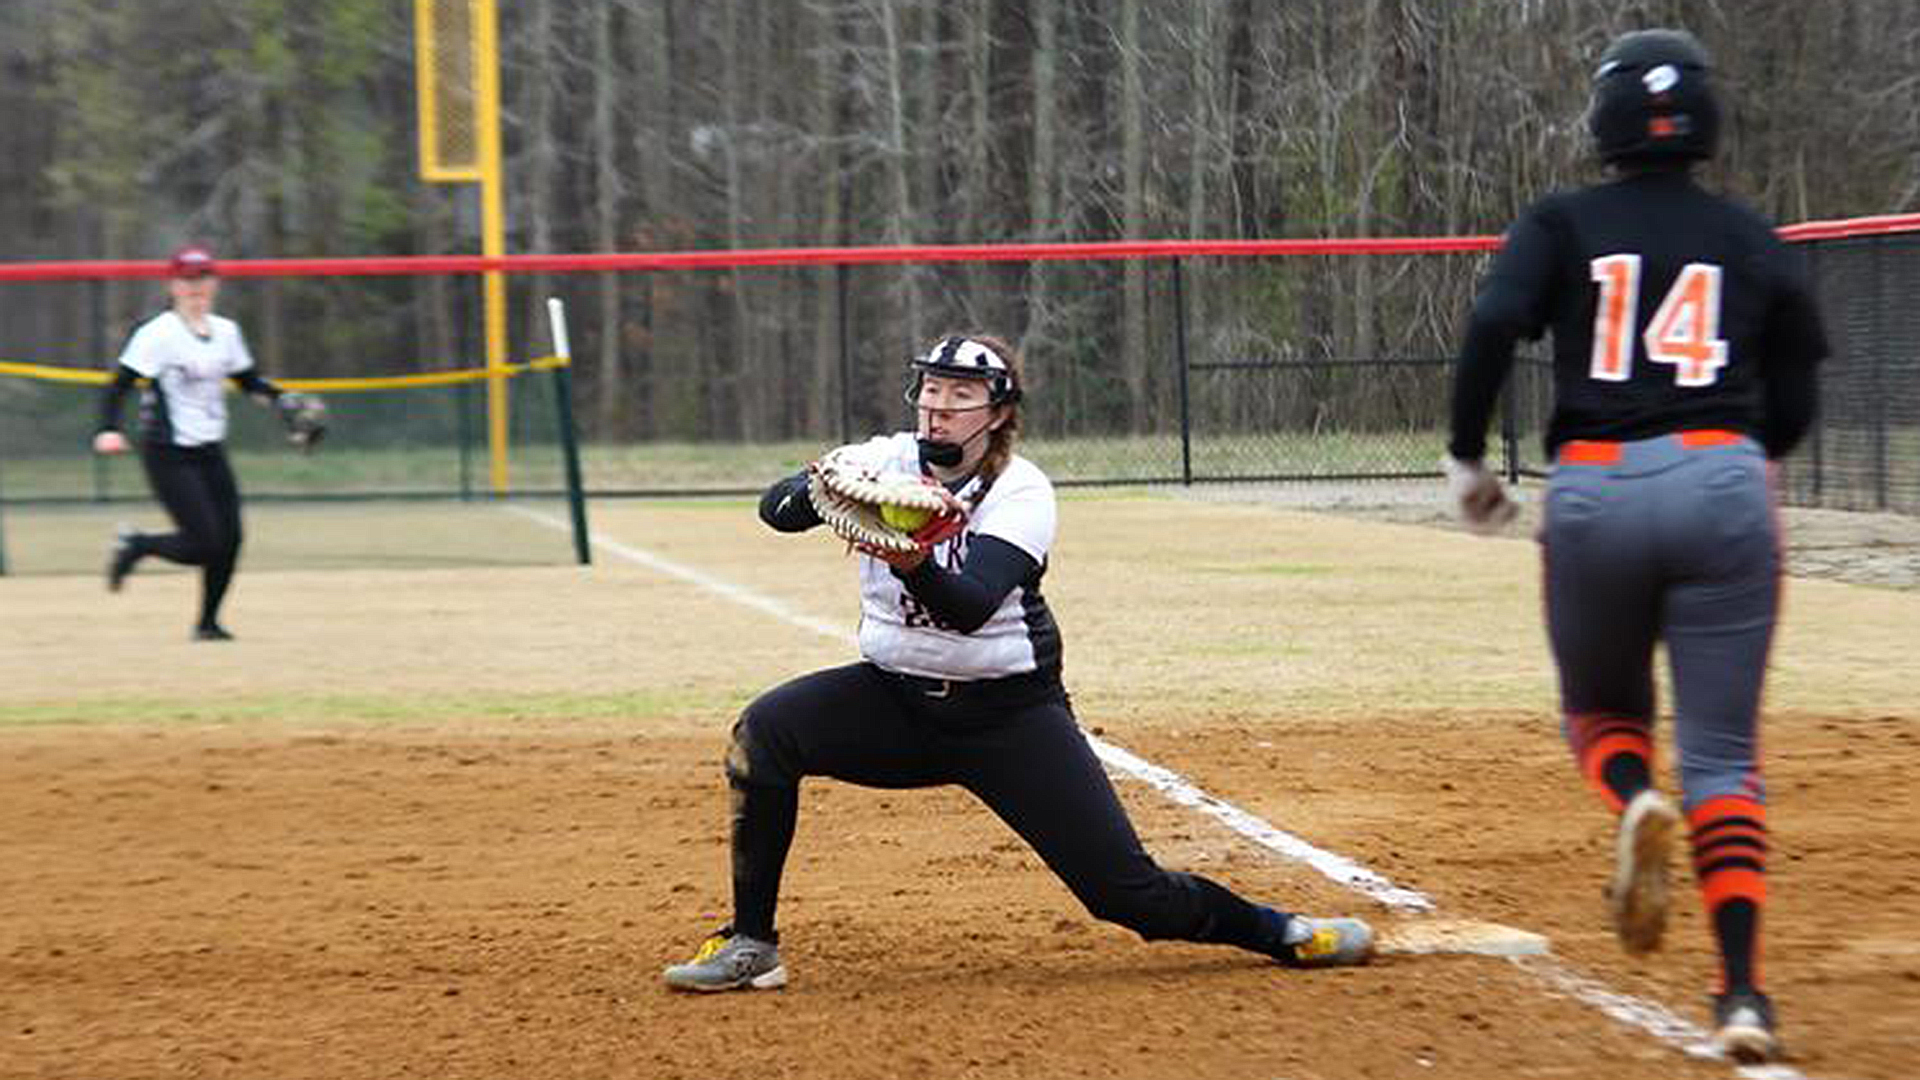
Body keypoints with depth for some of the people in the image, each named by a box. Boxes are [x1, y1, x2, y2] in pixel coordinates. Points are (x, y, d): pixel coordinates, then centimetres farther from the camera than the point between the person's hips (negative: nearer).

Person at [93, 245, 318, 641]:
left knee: (230, 539, 0)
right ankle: (135, 545, 13)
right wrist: (108, 430, -30)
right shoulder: (158, 334, -12)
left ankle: (208, 622, 16)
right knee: (204, 544, -13)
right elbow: (119, 385, -15)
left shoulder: (226, 331, 9)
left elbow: (248, 380, 21)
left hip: (210, 452, 7)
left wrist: (284, 401, 5)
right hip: (168, 455, -7)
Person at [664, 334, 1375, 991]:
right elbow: (775, 507, -17)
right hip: (895, 700, 3)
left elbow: (969, 606, -30)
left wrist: (913, 564, -51)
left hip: (1009, 713, -3)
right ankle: (751, 943, -10)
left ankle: (1277, 931, 16)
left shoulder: (1021, 492, -13)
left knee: (1127, 891, -10)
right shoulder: (890, 462, -4)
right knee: (765, 731, -22)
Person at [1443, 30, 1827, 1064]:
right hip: (1725, 486, 0)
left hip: (1594, 492, 0)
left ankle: (1635, 801, -12)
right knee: (1722, 753, 4)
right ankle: (1743, 989, -11)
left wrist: (1466, 457, 1)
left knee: (1600, 704, 24)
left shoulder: (1561, 225, 6)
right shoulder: (1753, 241, 11)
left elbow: (1493, 324, -10)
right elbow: (1796, 392, 12)